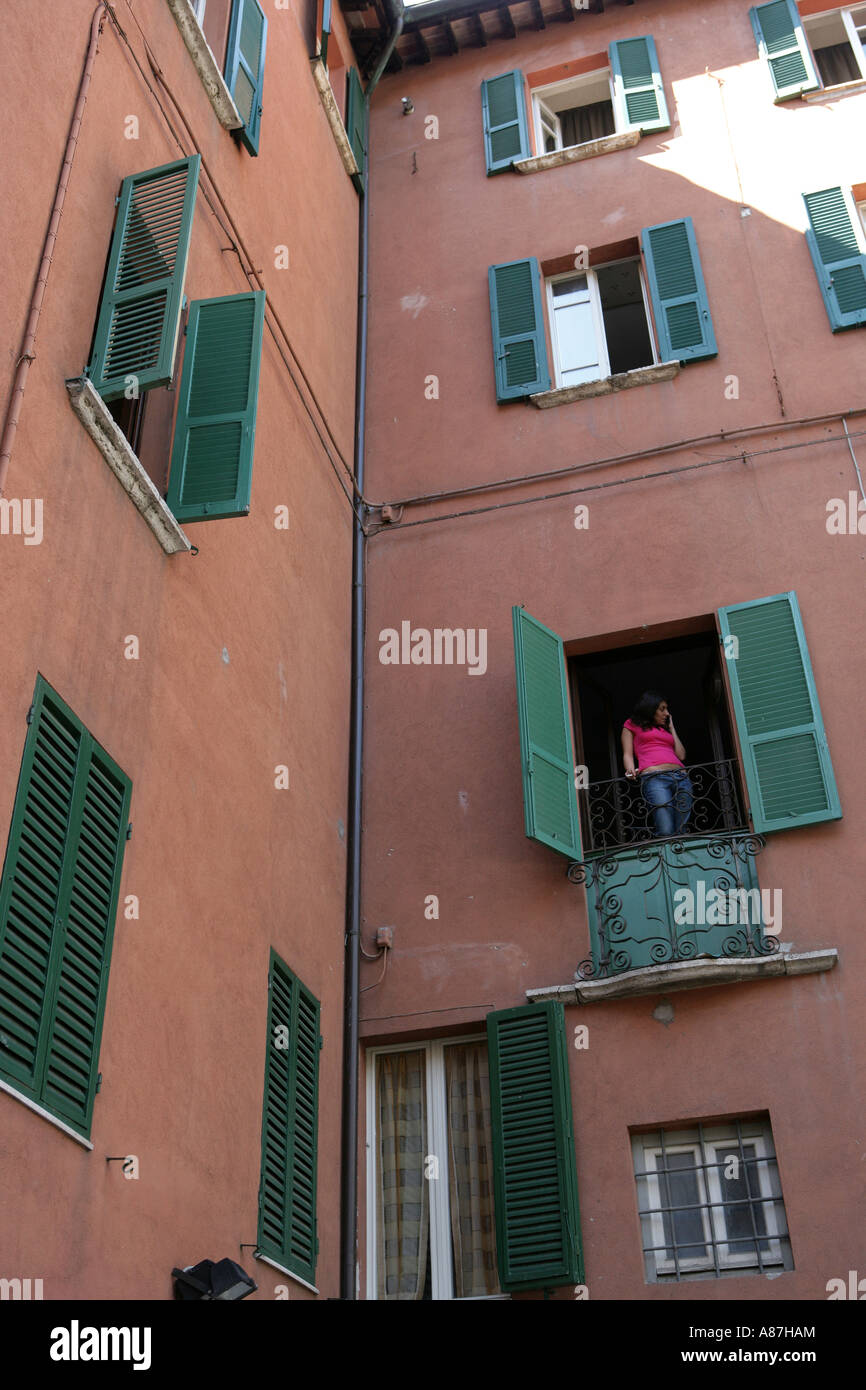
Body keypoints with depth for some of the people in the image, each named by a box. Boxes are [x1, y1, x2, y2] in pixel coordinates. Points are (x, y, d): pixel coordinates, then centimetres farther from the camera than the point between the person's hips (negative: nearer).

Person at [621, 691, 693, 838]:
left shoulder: (665, 728, 33)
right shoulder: (632, 725, 22)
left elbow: (681, 755, 21)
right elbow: (627, 754, 11)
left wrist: (671, 728, 28)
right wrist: (631, 770, -10)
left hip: (681, 777, 5)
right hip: (654, 777, -5)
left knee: (681, 832, -9)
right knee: (666, 832, -22)